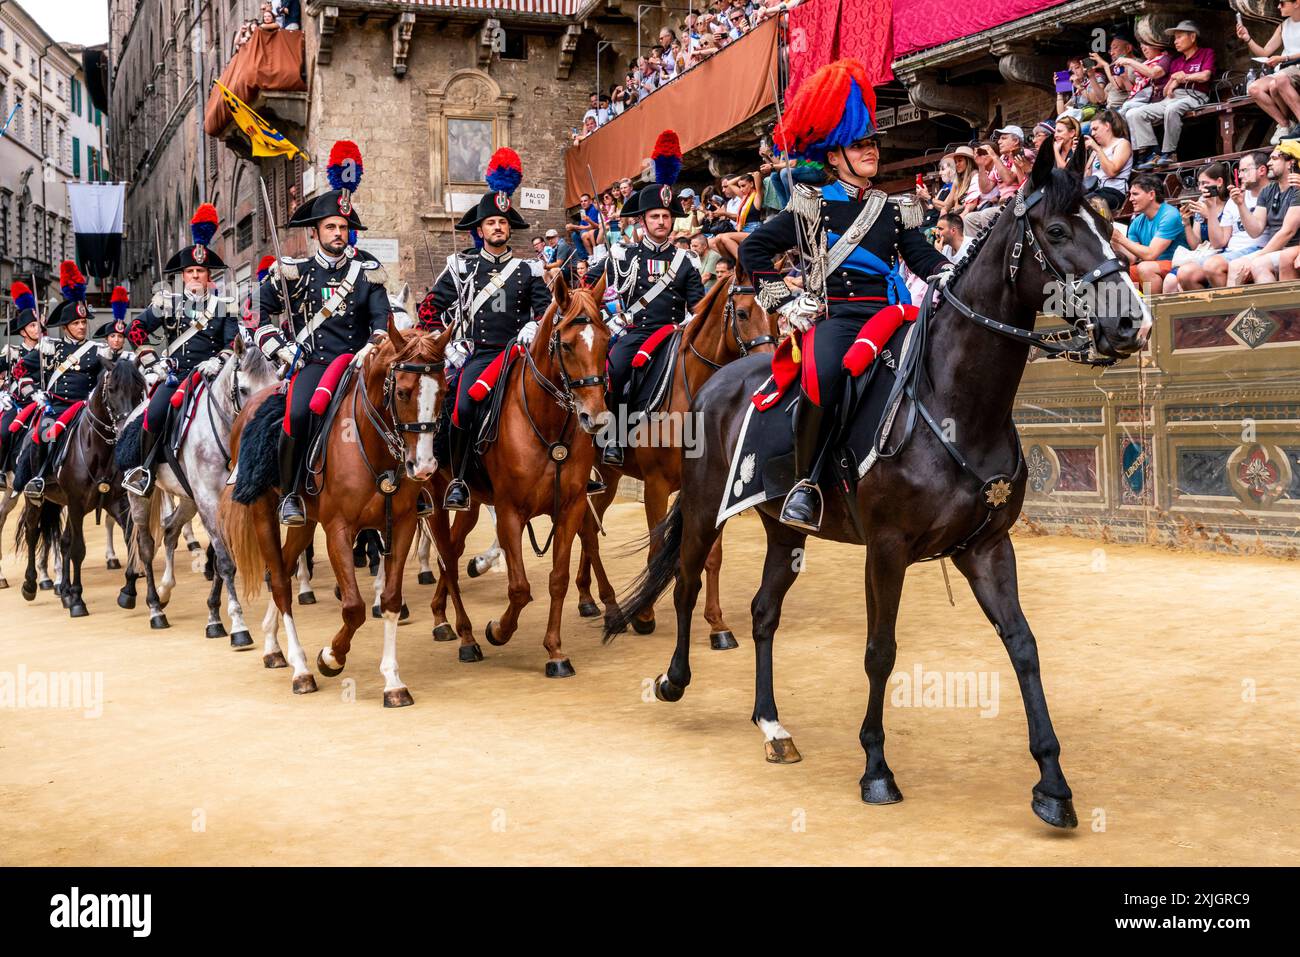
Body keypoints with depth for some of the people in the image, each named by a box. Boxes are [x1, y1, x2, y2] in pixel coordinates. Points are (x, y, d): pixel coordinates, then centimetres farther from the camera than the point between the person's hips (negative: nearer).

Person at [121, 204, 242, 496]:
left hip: (208, 373, 0)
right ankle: (144, 468, -6)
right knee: (155, 415, -24)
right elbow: (135, 329, 12)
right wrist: (151, 360, 2)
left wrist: (217, 361, -16)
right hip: (174, 373, 0)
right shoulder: (168, 304, 12)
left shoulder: (224, 307, 10)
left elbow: (234, 343, 2)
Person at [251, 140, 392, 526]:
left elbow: (381, 315, 5)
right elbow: (259, 311, 17)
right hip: (311, 361, -1)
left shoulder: (366, 268, 10)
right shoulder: (294, 272, 8)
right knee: (298, 412, -31)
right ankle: (289, 495, -16)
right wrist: (280, 348, 5)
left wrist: (381, 336, -17)